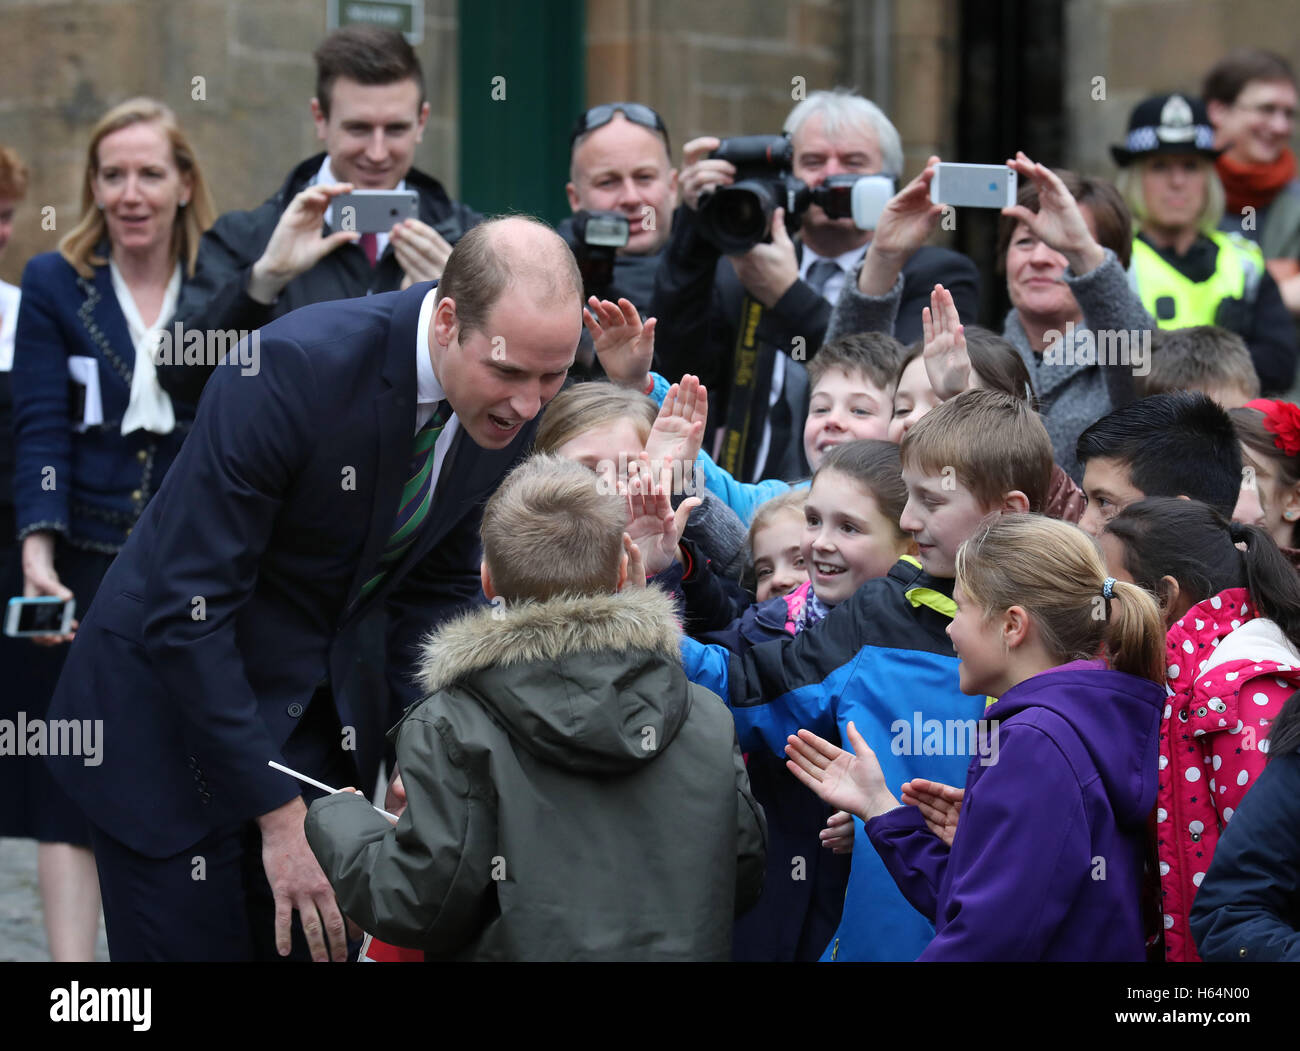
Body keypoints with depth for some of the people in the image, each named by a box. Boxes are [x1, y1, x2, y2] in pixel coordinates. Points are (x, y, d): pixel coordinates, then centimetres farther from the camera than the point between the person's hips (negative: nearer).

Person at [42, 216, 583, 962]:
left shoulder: (516, 406, -9)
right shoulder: (295, 368, -29)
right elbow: (186, 612, -27)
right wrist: (279, 814, -25)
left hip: (318, 701, 6)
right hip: (172, 707, -6)